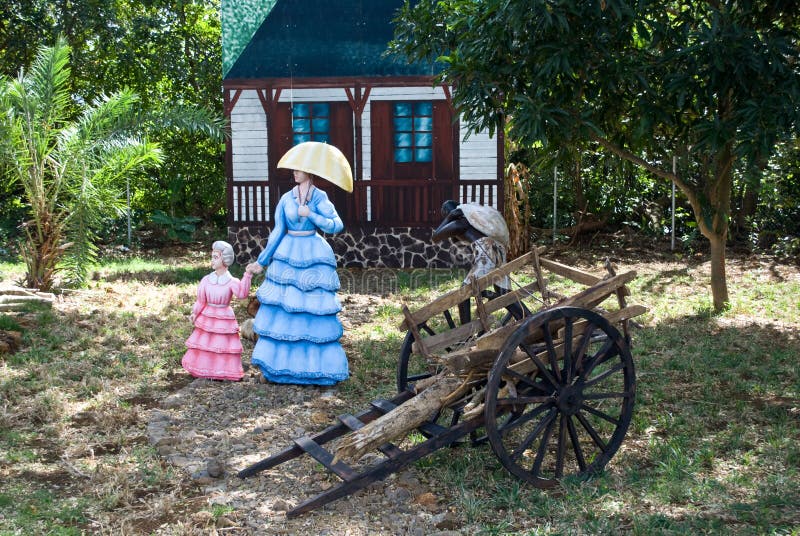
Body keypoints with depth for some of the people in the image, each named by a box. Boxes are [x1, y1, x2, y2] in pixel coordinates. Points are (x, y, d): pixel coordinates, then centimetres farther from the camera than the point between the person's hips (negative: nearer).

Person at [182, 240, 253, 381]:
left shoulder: (231, 282, -11)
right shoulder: (206, 280, -1)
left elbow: (241, 293, -31)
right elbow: (201, 300, 4)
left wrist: (247, 276, -40)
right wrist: (195, 313, -6)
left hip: (224, 319, -3)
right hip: (207, 318, 3)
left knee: (223, 345, 3)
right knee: (204, 344, 10)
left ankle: (222, 372, 19)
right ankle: (204, 371, 26)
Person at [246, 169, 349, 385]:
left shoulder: (319, 197, -2)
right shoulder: (286, 199, 6)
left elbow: (336, 225, -10)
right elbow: (277, 233, 10)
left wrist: (310, 214, -16)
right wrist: (261, 262, 12)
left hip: (313, 257, -3)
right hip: (287, 254, 3)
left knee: (314, 310, -1)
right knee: (281, 310, 2)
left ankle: (318, 365, 10)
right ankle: (279, 362, 14)